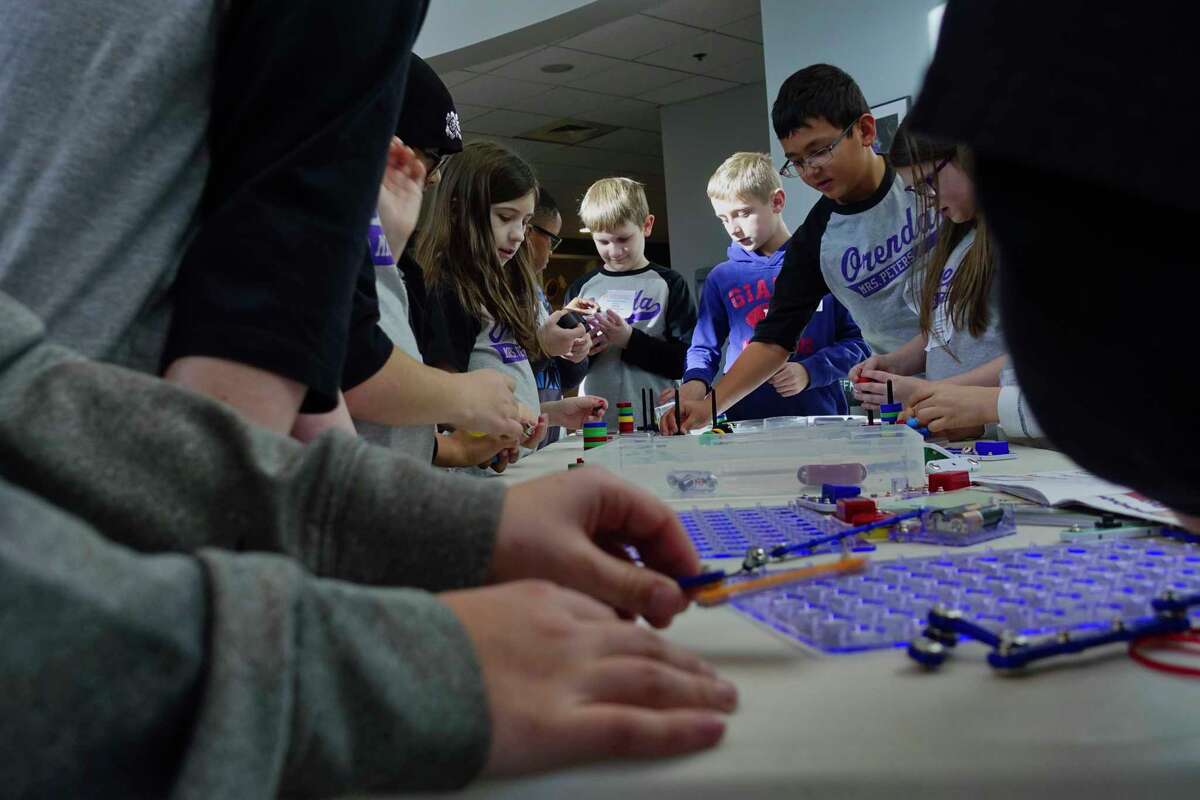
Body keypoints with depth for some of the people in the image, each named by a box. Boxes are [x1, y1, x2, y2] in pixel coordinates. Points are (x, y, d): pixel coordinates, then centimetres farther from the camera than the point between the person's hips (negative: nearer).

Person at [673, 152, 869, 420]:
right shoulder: (722, 278, 11)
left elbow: (857, 340, 6)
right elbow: (704, 348, 15)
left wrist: (810, 371, -8)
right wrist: (696, 382, -5)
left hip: (818, 412, -1)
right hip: (745, 419, 1)